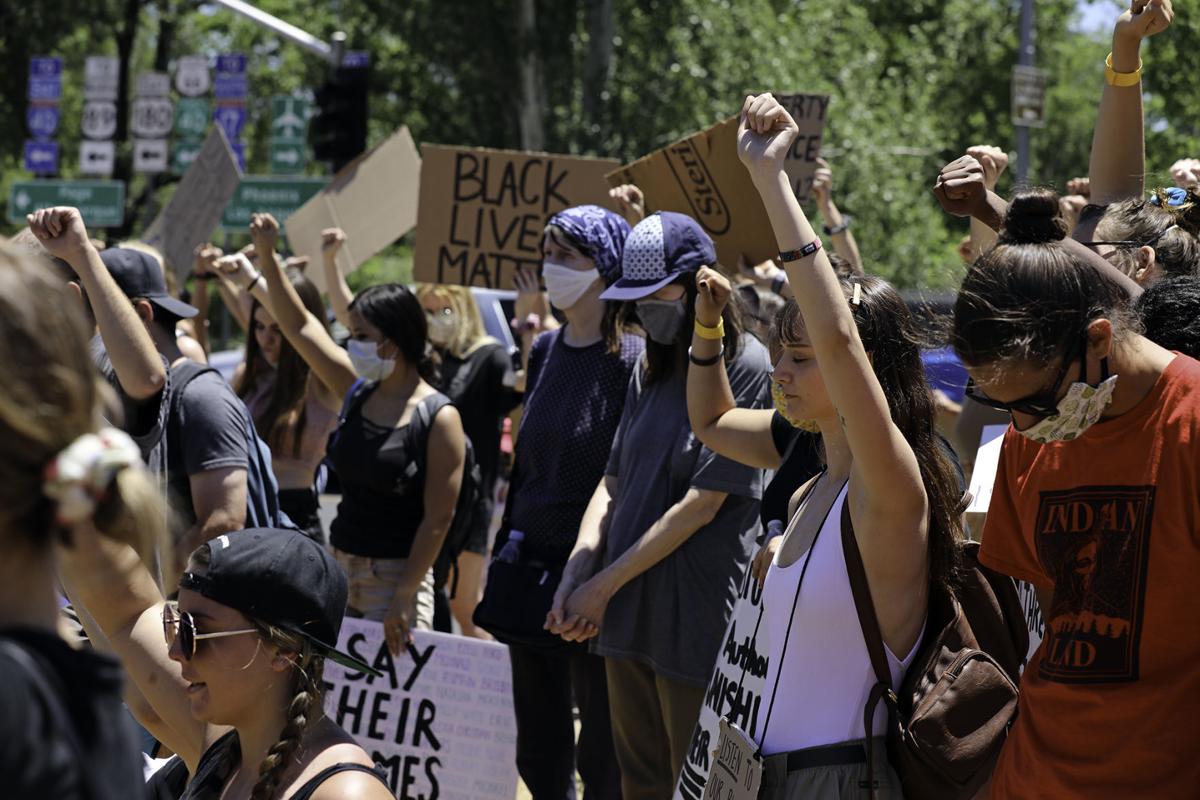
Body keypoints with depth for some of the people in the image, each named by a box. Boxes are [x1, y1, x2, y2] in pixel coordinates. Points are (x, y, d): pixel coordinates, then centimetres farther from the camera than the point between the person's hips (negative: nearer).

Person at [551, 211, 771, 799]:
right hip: (628, 616, 7)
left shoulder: (746, 368, -11)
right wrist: (576, 573, -2)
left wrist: (604, 585, -11)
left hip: (695, 618, -7)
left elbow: (702, 504, -14)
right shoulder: (651, 369, 13)